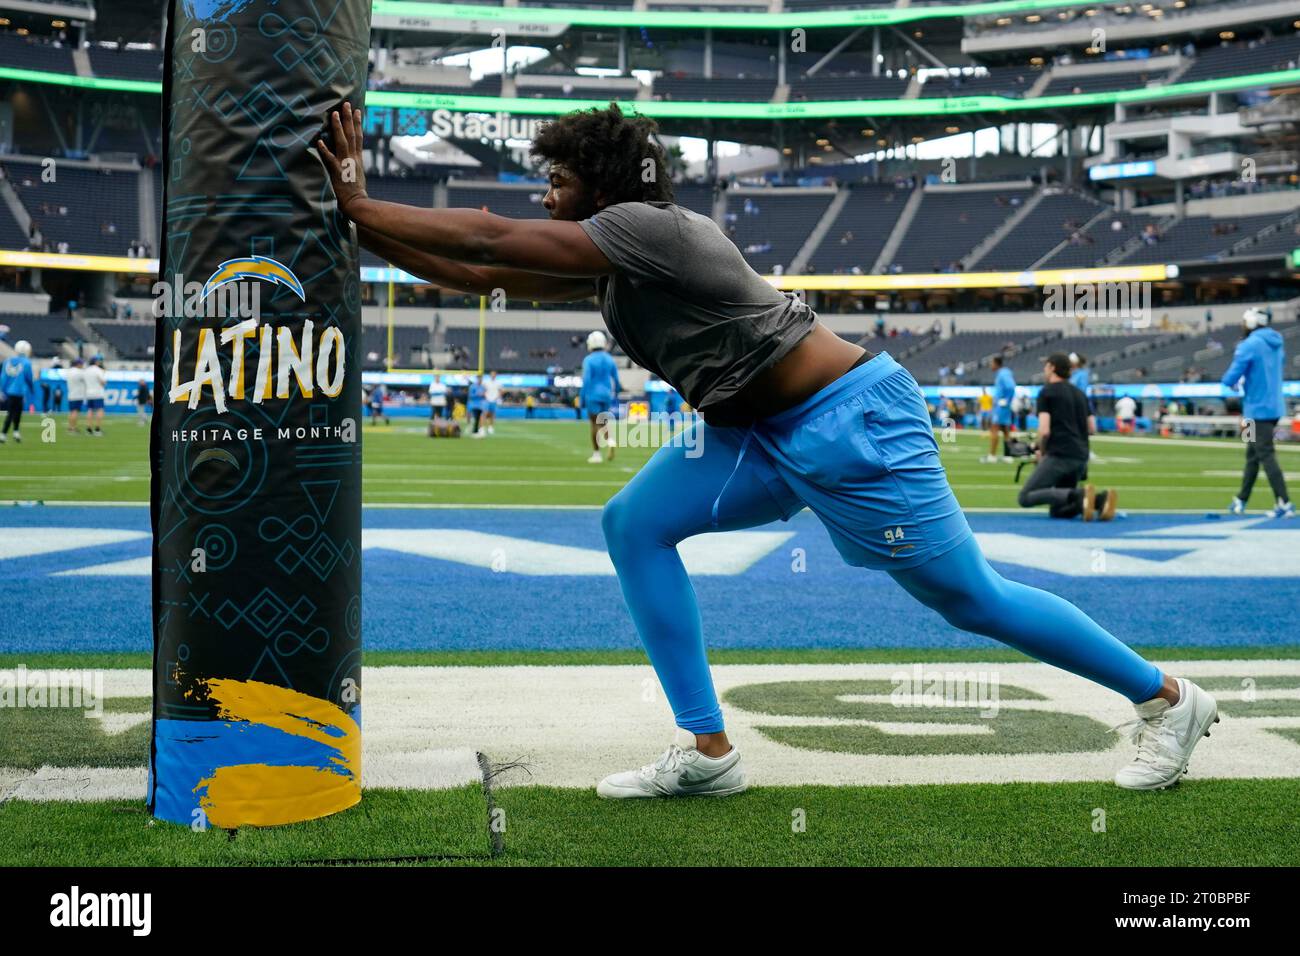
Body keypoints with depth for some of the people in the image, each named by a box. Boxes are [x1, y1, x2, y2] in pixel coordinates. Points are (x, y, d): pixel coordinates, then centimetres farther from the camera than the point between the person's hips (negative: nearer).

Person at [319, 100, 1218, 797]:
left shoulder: (644, 228, -19)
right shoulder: (610, 259, 8)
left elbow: (484, 237, -20)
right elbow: (477, 275, 8)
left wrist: (360, 207, -12)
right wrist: (360, 221, 4)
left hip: (851, 421, -9)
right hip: (765, 431, 9)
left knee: (969, 596, -1)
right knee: (634, 524, 0)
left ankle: (1167, 698, 19)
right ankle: (707, 750, 4)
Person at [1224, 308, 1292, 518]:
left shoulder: (1249, 346, -15)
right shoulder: (1276, 344, 10)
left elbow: (1230, 379, -16)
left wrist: (1231, 383, 8)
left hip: (1258, 409, -8)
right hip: (1275, 407, 8)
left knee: (1266, 456, -8)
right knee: (1253, 454, 16)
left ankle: (1284, 504, -13)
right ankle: (1241, 501, 24)